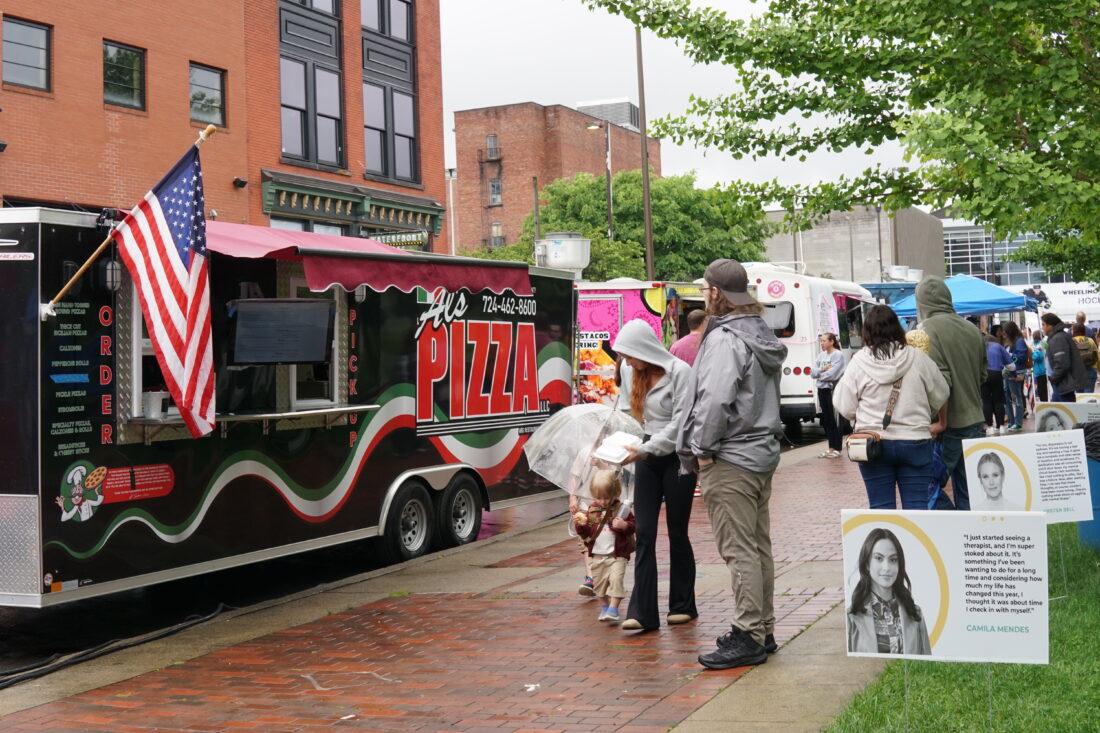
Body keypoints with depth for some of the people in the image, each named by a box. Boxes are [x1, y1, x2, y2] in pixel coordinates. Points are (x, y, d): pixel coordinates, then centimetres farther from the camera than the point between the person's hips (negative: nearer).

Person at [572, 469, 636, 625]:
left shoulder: (622, 510, -7)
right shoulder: (591, 510, 5)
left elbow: (633, 525, -6)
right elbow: (586, 533, 10)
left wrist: (624, 525, -26)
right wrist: (580, 525, -10)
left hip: (617, 555, -4)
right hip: (597, 555, 5)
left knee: (616, 580, -19)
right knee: (599, 583, 12)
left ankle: (613, 610, -17)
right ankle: (604, 608, 28)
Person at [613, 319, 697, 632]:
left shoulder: (679, 371, -13)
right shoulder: (639, 375, 10)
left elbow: (681, 422, -18)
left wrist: (646, 449, -20)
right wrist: (639, 449, 2)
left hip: (677, 457, -6)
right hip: (648, 457, 6)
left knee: (677, 532, 4)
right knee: (644, 533, -3)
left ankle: (683, 606, 19)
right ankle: (642, 612, -5)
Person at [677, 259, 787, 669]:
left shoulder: (725, 339, -17)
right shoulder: (761, 334, 13)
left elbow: (715, 400, -27)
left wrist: (703, 447, -15)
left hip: (730, 459, -10)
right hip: (762, 453, 10)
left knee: (738, 549, -5)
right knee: (759, 546, 15)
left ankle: (747, 638, -1)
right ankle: (762, 630, 25)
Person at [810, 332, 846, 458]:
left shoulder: (838, 355, -8)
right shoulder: (821, 355, 13)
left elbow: (832, 374, -17)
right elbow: (812, 372, 8)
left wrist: (819, 374, -2)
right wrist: (822, 369, -11)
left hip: (833, 389, -7)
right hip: (822, 389, 7)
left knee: (834, 420, -3)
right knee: (826, 420, 10)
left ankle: (836, 449, 2)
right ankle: (831, 448, 17)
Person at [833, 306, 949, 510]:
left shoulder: (858, 362, -5)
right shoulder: (918, 358, -2)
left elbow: (845, 406, -3)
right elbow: (940, 397, 6)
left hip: (873, 443, 0)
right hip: (915, 441, 1)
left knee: (881, 506, 5)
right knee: (917, 506, 4)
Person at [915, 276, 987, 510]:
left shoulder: (929, 329, -11)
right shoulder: (971, 329, 13)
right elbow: (983, 375, 19)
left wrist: (938, 420, -13)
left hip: (949, 427, -8)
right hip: (975, 422, 8)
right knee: (968, 495, 10)